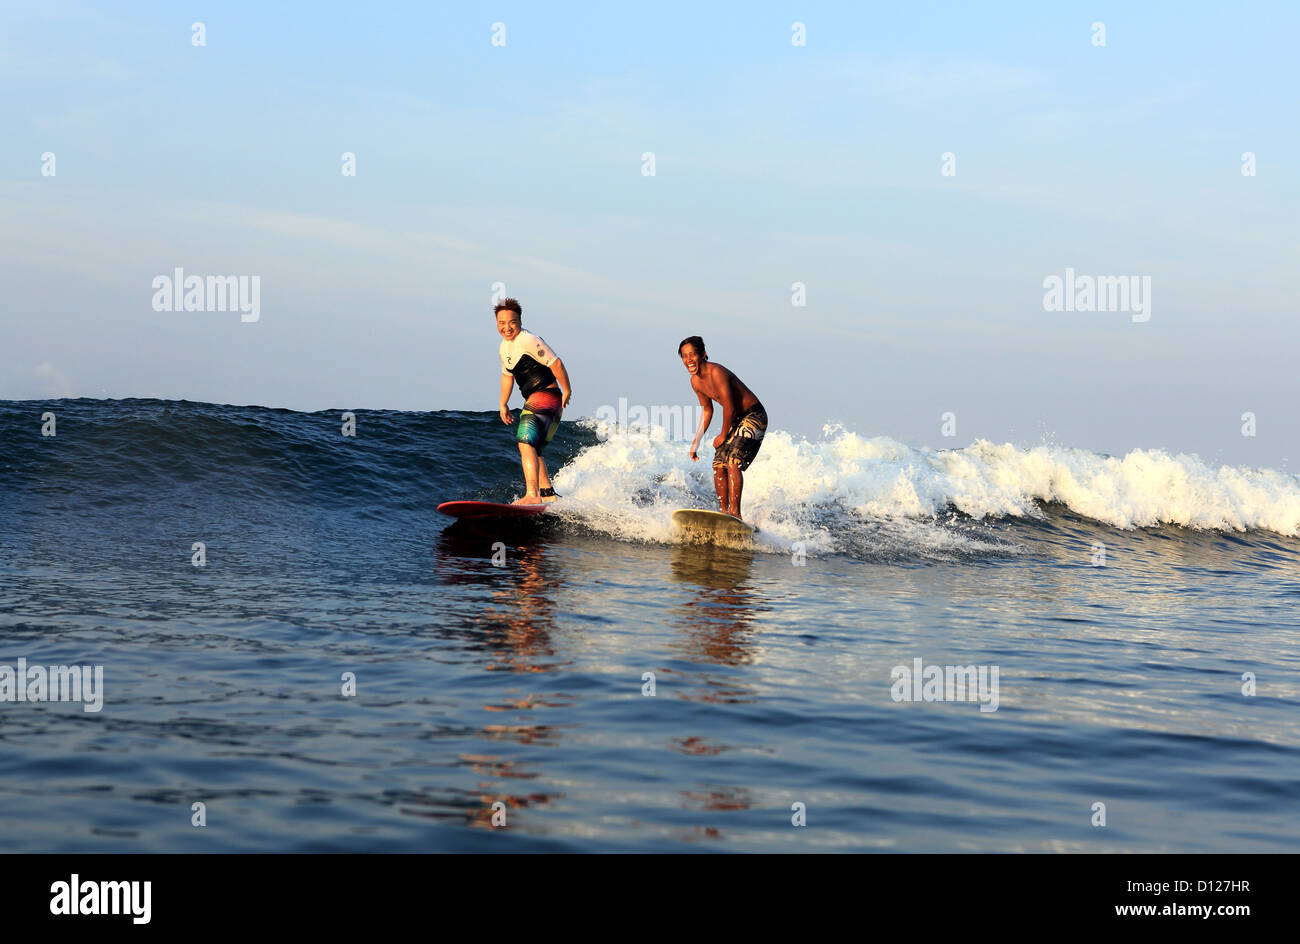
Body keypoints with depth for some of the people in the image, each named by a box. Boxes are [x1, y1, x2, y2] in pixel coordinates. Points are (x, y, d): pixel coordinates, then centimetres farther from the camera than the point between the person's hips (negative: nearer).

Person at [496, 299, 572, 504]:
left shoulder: (528, 341, -14)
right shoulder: (505, 347, 15)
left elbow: (556, 363, -17)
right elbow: (507, 375, 30)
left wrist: (567, 391, -14)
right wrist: (503, 404, 32)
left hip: (546, 396, -10)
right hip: (534, 402, 10)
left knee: (525, 442, -24)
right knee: (531, 450, 16)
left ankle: (532, 495, -36)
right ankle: (548, 494, 20)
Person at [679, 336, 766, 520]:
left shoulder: (716, 372, -25)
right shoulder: (696, 381, 3)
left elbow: (729, 408, -24)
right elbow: (707, 410, 17)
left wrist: (723, 436, -11)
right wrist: (696, 441, 14)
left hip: (754, 416, -9)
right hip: (736, 420, 9)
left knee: (733, 462, -22)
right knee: (718, 466, 2)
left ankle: (735, 512, -25)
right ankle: (723, 511, 9)